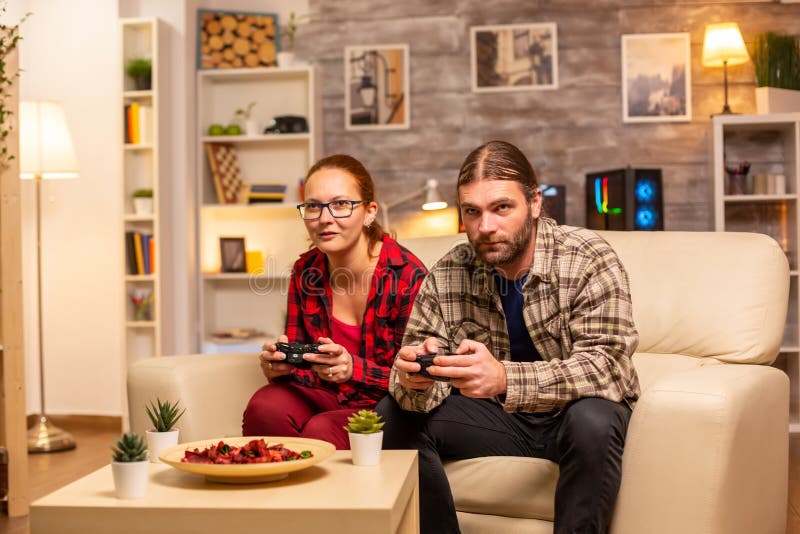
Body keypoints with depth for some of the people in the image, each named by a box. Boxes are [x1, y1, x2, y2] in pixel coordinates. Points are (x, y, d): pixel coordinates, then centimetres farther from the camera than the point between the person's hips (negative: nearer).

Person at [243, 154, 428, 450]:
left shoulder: (408, 276, -15)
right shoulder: (305, 272, 3)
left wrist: (354, 369, -29)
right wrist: (278, 366, -16)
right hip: (327, 398, 4)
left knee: (320, 431, -33)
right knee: (265, 406, -27)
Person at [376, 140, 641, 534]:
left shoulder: (588, 259, -18)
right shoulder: (447, 275, -7)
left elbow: (603, 365, -28)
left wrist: (505, 379, -44)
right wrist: (414, 379, -32)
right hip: (500, 417, 4)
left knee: (592, 420, -36)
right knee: (393, 415, -12)